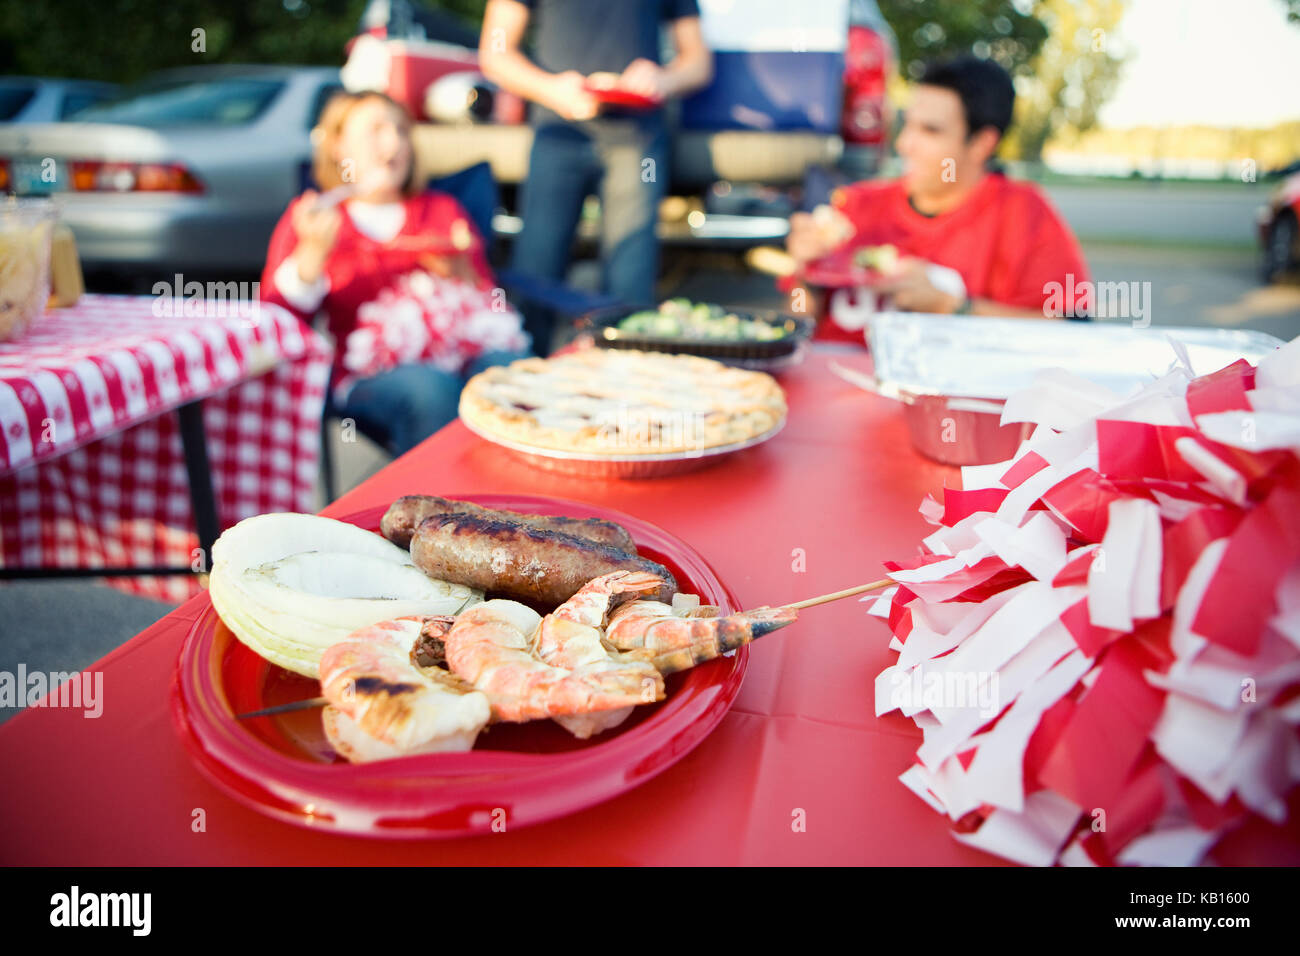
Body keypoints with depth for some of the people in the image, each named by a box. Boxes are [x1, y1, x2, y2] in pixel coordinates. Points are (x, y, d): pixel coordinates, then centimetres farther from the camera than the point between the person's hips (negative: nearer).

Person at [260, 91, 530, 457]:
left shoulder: (443, 208, 28)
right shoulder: (309, 217, 18)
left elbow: (490, 300, 24)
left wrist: (461, 273, 2)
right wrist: (313, 251, -9)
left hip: (472, 349, 3)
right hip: (375, 371, -2)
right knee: (431, 391, -37)